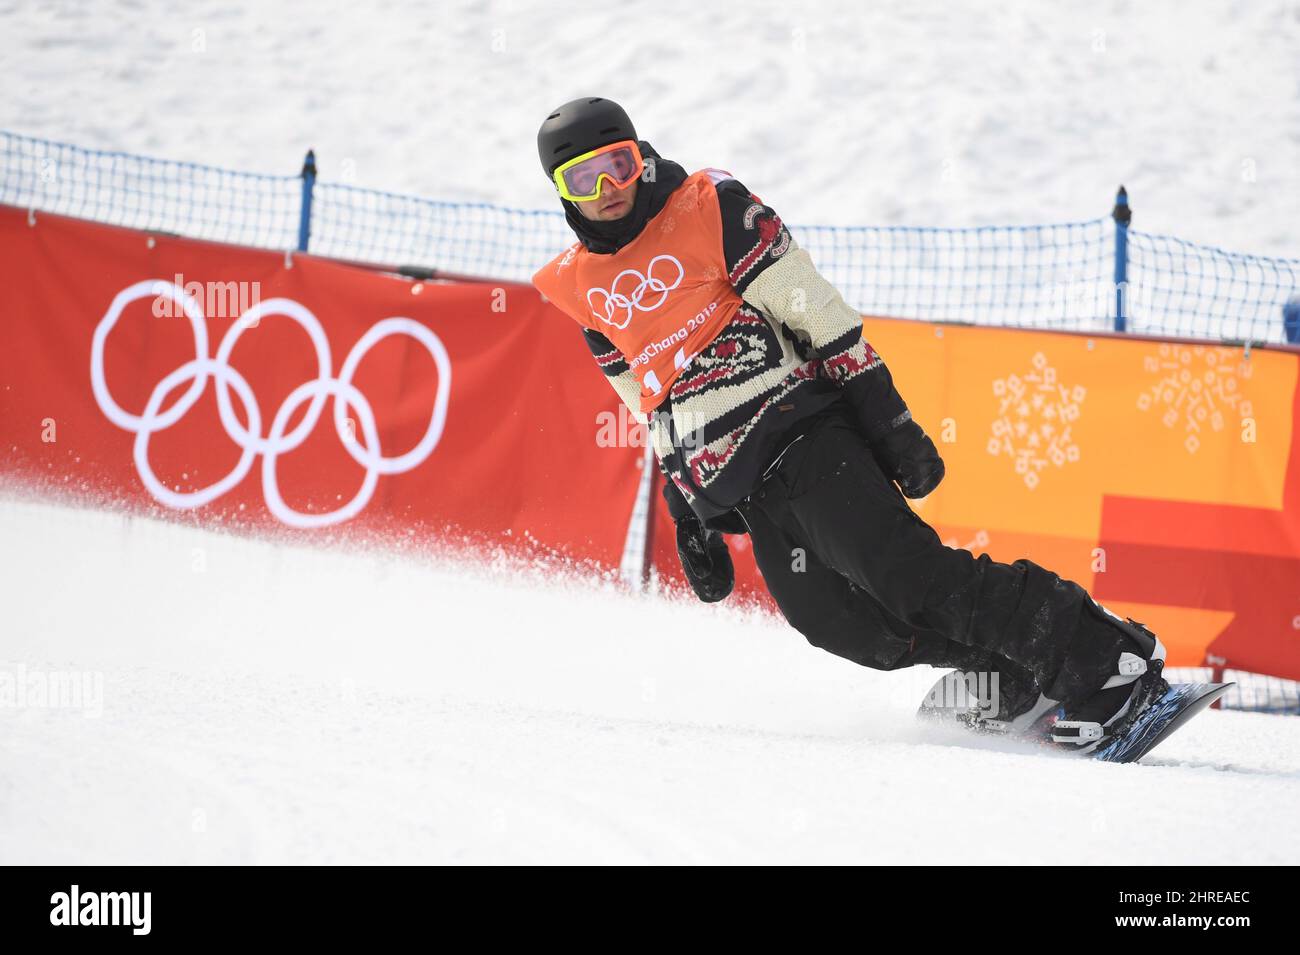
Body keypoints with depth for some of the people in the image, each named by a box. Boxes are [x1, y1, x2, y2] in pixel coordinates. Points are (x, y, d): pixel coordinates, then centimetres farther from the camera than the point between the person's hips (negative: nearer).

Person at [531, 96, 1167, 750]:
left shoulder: (708, 207, -1)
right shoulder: (579, 287, 16)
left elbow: (818, 312, -5)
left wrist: (887, 422, -10)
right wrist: (687, 516, 21)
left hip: (799, 433, -5)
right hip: (730, 493, 5)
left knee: (899, 569, -22)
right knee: (848, 627, -13)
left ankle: (1102, 658, -22)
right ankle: (1020, 683, -5)